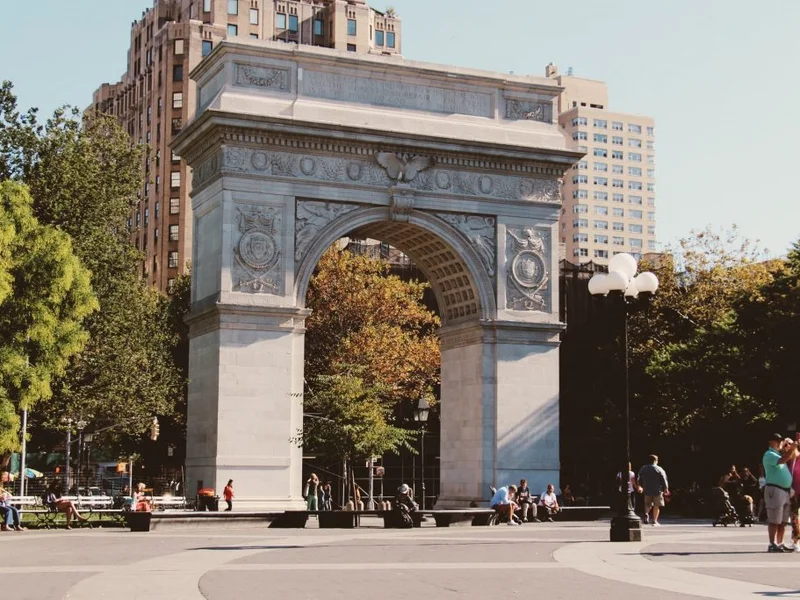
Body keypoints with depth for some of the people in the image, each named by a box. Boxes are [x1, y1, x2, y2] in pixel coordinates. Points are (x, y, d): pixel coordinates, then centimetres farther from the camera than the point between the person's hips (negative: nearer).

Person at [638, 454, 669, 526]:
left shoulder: (643, 469, 5)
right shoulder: (659, 469, -8)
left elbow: (640, 481, 13)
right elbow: (664, 480, -7)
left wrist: (643, 487, 29)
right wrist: (666, 489, 8)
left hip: (647, 491, 3)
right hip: (657, 491, -3)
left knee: (648, 504, 19)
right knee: (656, 506, 6)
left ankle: (646, 514, -7)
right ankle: (654, 521, 6)